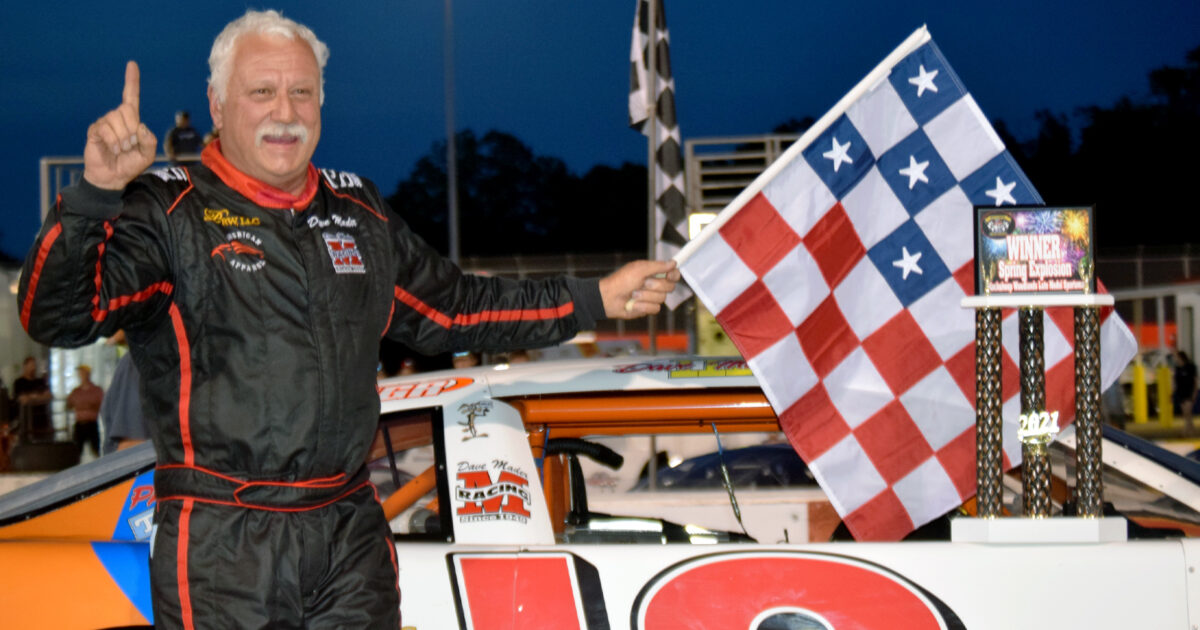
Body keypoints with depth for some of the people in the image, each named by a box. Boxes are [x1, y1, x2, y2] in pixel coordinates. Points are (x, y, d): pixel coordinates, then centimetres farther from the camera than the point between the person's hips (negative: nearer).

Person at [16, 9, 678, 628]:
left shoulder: (360, 215, 15)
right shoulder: (168, 212, -5)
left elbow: (452, 309, 25)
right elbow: (56, 316, -17)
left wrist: (597, 299, 23)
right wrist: (95, 192, -33)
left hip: (353, 539, 6)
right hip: (221, 549, -5)